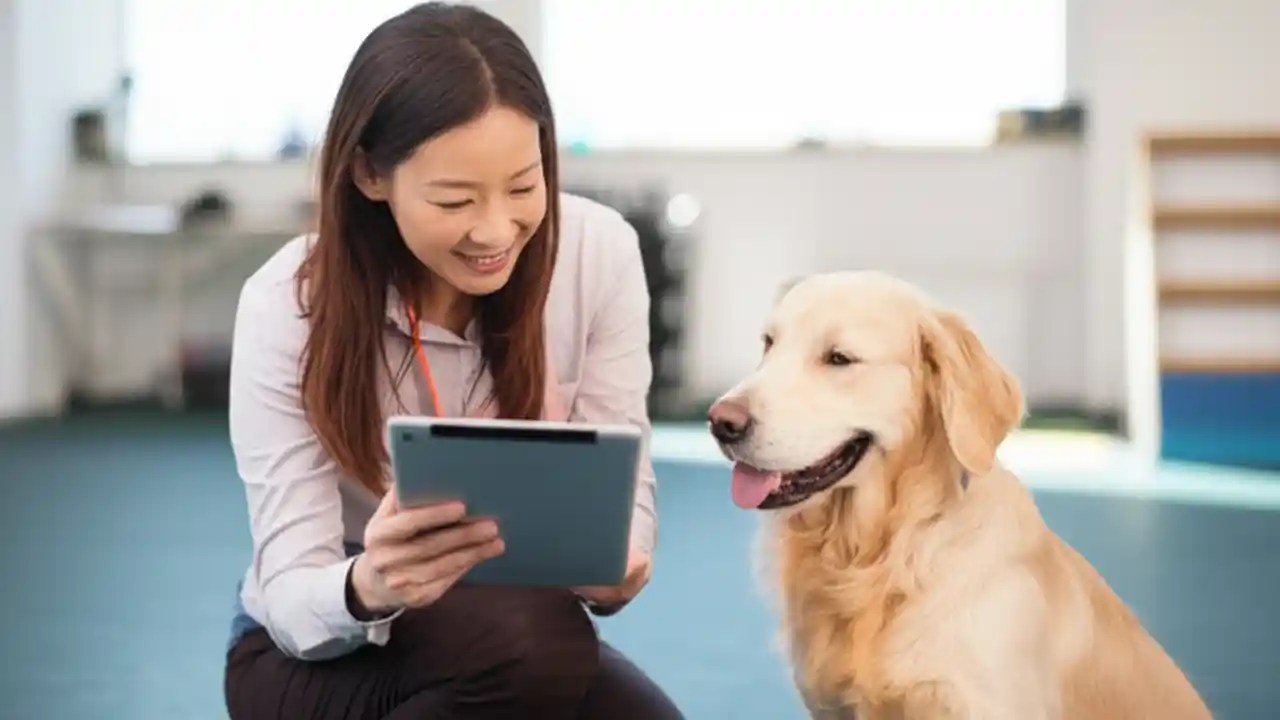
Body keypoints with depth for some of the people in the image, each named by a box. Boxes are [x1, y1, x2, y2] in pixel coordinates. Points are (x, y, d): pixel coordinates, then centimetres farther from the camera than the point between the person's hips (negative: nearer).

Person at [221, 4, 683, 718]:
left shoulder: (599, 252, -13)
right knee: (529, 637, -34)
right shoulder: (290, 304, -20)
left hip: (528, 643, 4)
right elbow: (289, 598, -22)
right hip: (318, 656, -3)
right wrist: (369, 587, -47)